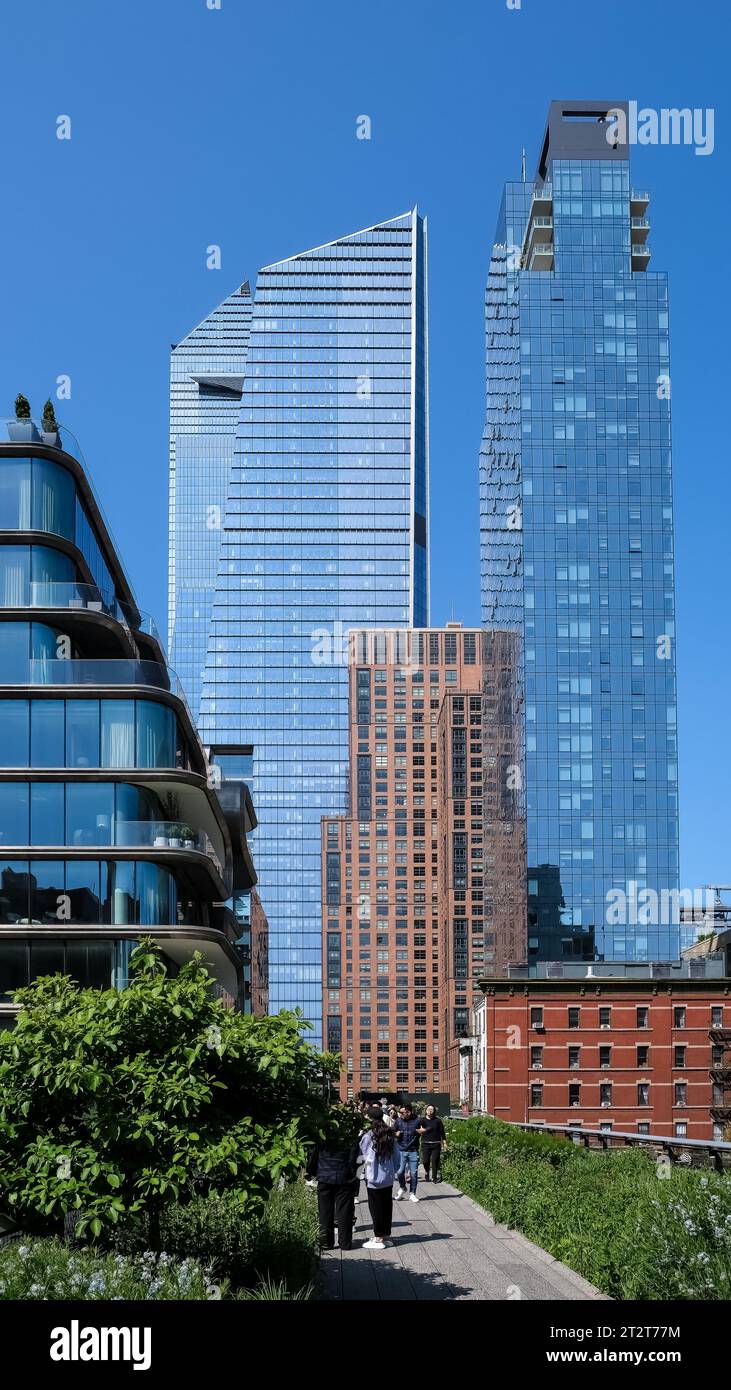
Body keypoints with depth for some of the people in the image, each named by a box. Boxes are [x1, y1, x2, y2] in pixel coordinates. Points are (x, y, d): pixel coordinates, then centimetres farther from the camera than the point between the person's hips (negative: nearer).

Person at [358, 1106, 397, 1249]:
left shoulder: (368, 1136, -16)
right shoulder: (390, 1134, 2)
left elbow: (362, 1154, -8)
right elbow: (395, 1155, 9)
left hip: (374, 1177, -6)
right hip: (388, 1177, 6)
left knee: (376, 1207, 1)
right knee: (387, 1204, 14)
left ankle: (378, 1238, 2)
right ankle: (386, 1233, 23)